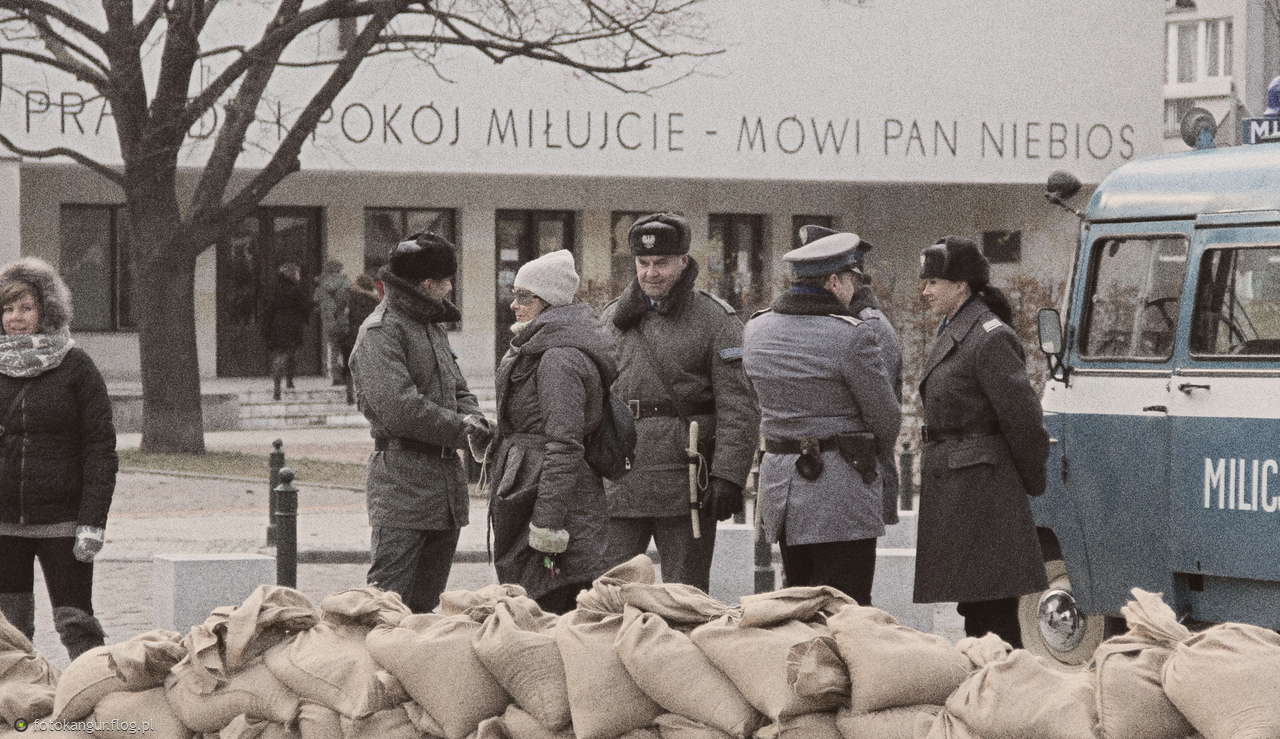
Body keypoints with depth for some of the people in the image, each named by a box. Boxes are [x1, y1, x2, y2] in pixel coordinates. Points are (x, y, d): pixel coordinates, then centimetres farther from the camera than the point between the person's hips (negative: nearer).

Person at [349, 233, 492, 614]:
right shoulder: (380, 332, -11)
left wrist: (473, 417, 2)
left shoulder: (432, 327, 19)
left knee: (426, 603, 12)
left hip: (445, 477, 9)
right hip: (402, 482, -9)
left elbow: (458, 390, 26)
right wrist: (461, 427, -12)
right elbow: (398, 408, -21)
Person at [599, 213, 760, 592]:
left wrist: (727, 476, -14)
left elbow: (738, 407, -5)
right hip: (619, 488, 4)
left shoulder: (716, 321, 1)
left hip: (685, 489, -3)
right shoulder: (613, 318, 15)